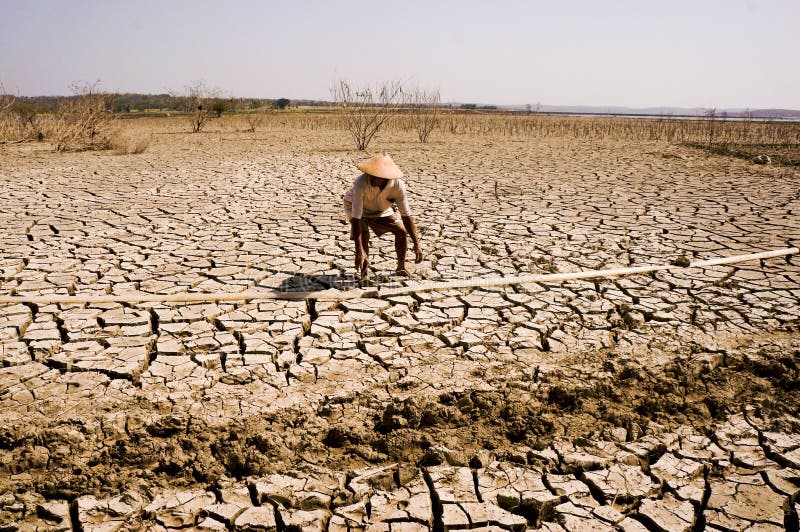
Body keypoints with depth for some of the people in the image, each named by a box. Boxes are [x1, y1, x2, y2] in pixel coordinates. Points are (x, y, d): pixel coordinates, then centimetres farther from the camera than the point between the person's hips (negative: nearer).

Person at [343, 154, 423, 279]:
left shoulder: (398, 185, -33)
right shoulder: (361, 183, -42)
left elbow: (406, 216, -26)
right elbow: (356, 218, -42)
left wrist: (416, 244, -31)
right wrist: (359, 251, -47)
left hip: (381, 210, 3)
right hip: (356, 207, -3)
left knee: (402, 231, -8)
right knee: (363, 234, -25)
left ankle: (401, 267, 14)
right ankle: (364, 269, 0)